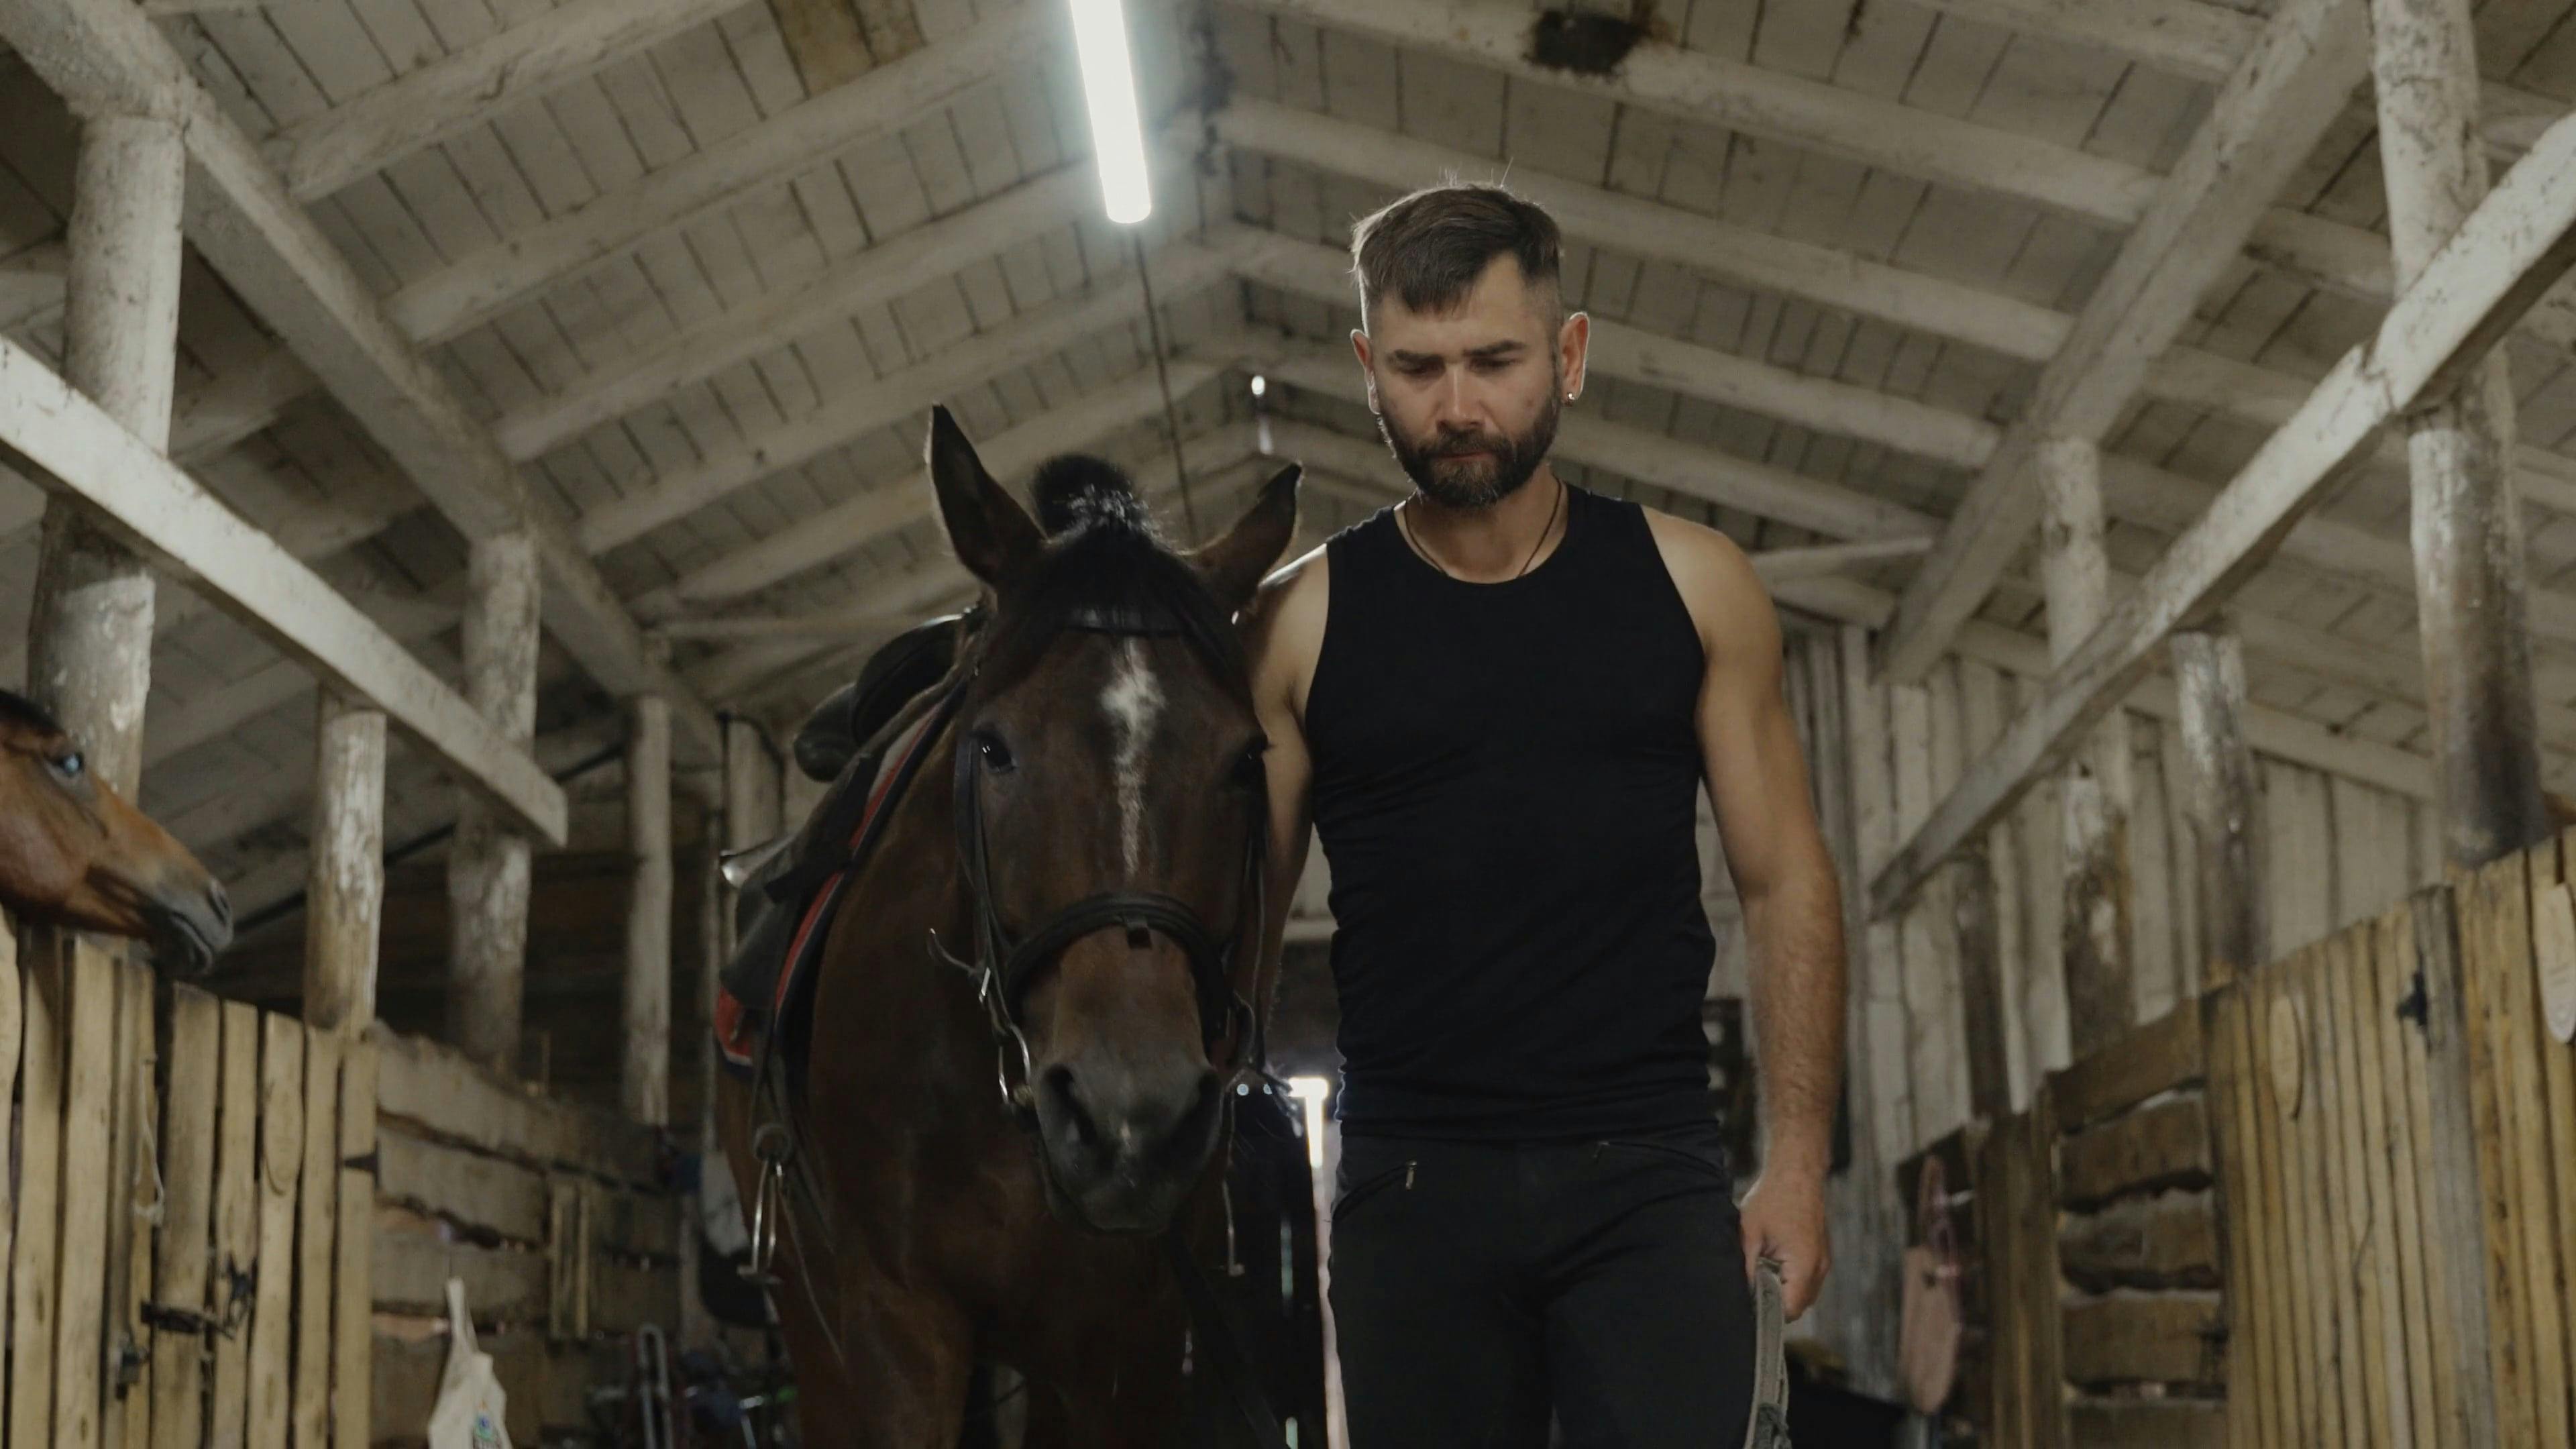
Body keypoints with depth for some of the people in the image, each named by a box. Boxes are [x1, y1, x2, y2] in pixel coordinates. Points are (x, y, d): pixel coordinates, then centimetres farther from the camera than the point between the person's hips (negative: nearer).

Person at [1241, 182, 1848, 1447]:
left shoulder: (1691, 586, 5)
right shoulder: (1299, 624, 4)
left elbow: (1784, 883, 7)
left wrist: (1797, 1161, -1)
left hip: (1649, 1180, 0)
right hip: (1411, 1187, 0)